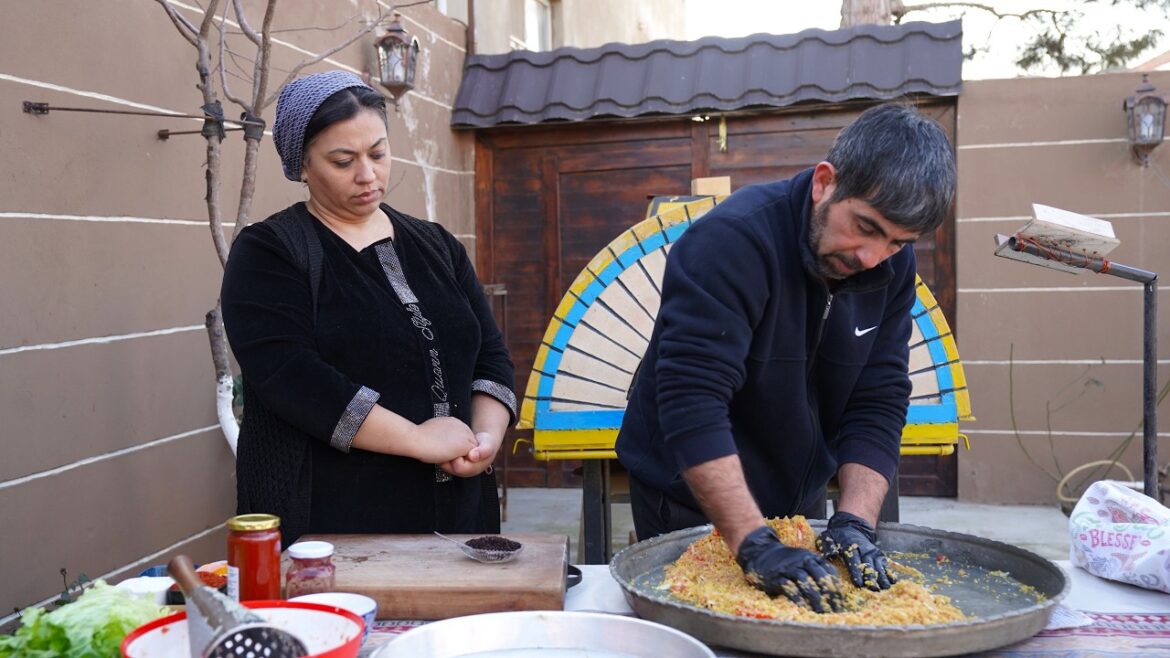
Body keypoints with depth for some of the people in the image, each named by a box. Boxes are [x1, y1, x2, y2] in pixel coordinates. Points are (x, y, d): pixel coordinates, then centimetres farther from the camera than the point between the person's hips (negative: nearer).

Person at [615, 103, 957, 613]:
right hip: (691, 505, -5)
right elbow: (692, 402, -34)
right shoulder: (731, 241, -27)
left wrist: (856, 520, -20)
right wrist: (754, 544, -37)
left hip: (798, 504, 6)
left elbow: (878, 402, -7)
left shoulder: (892, 267, -7)